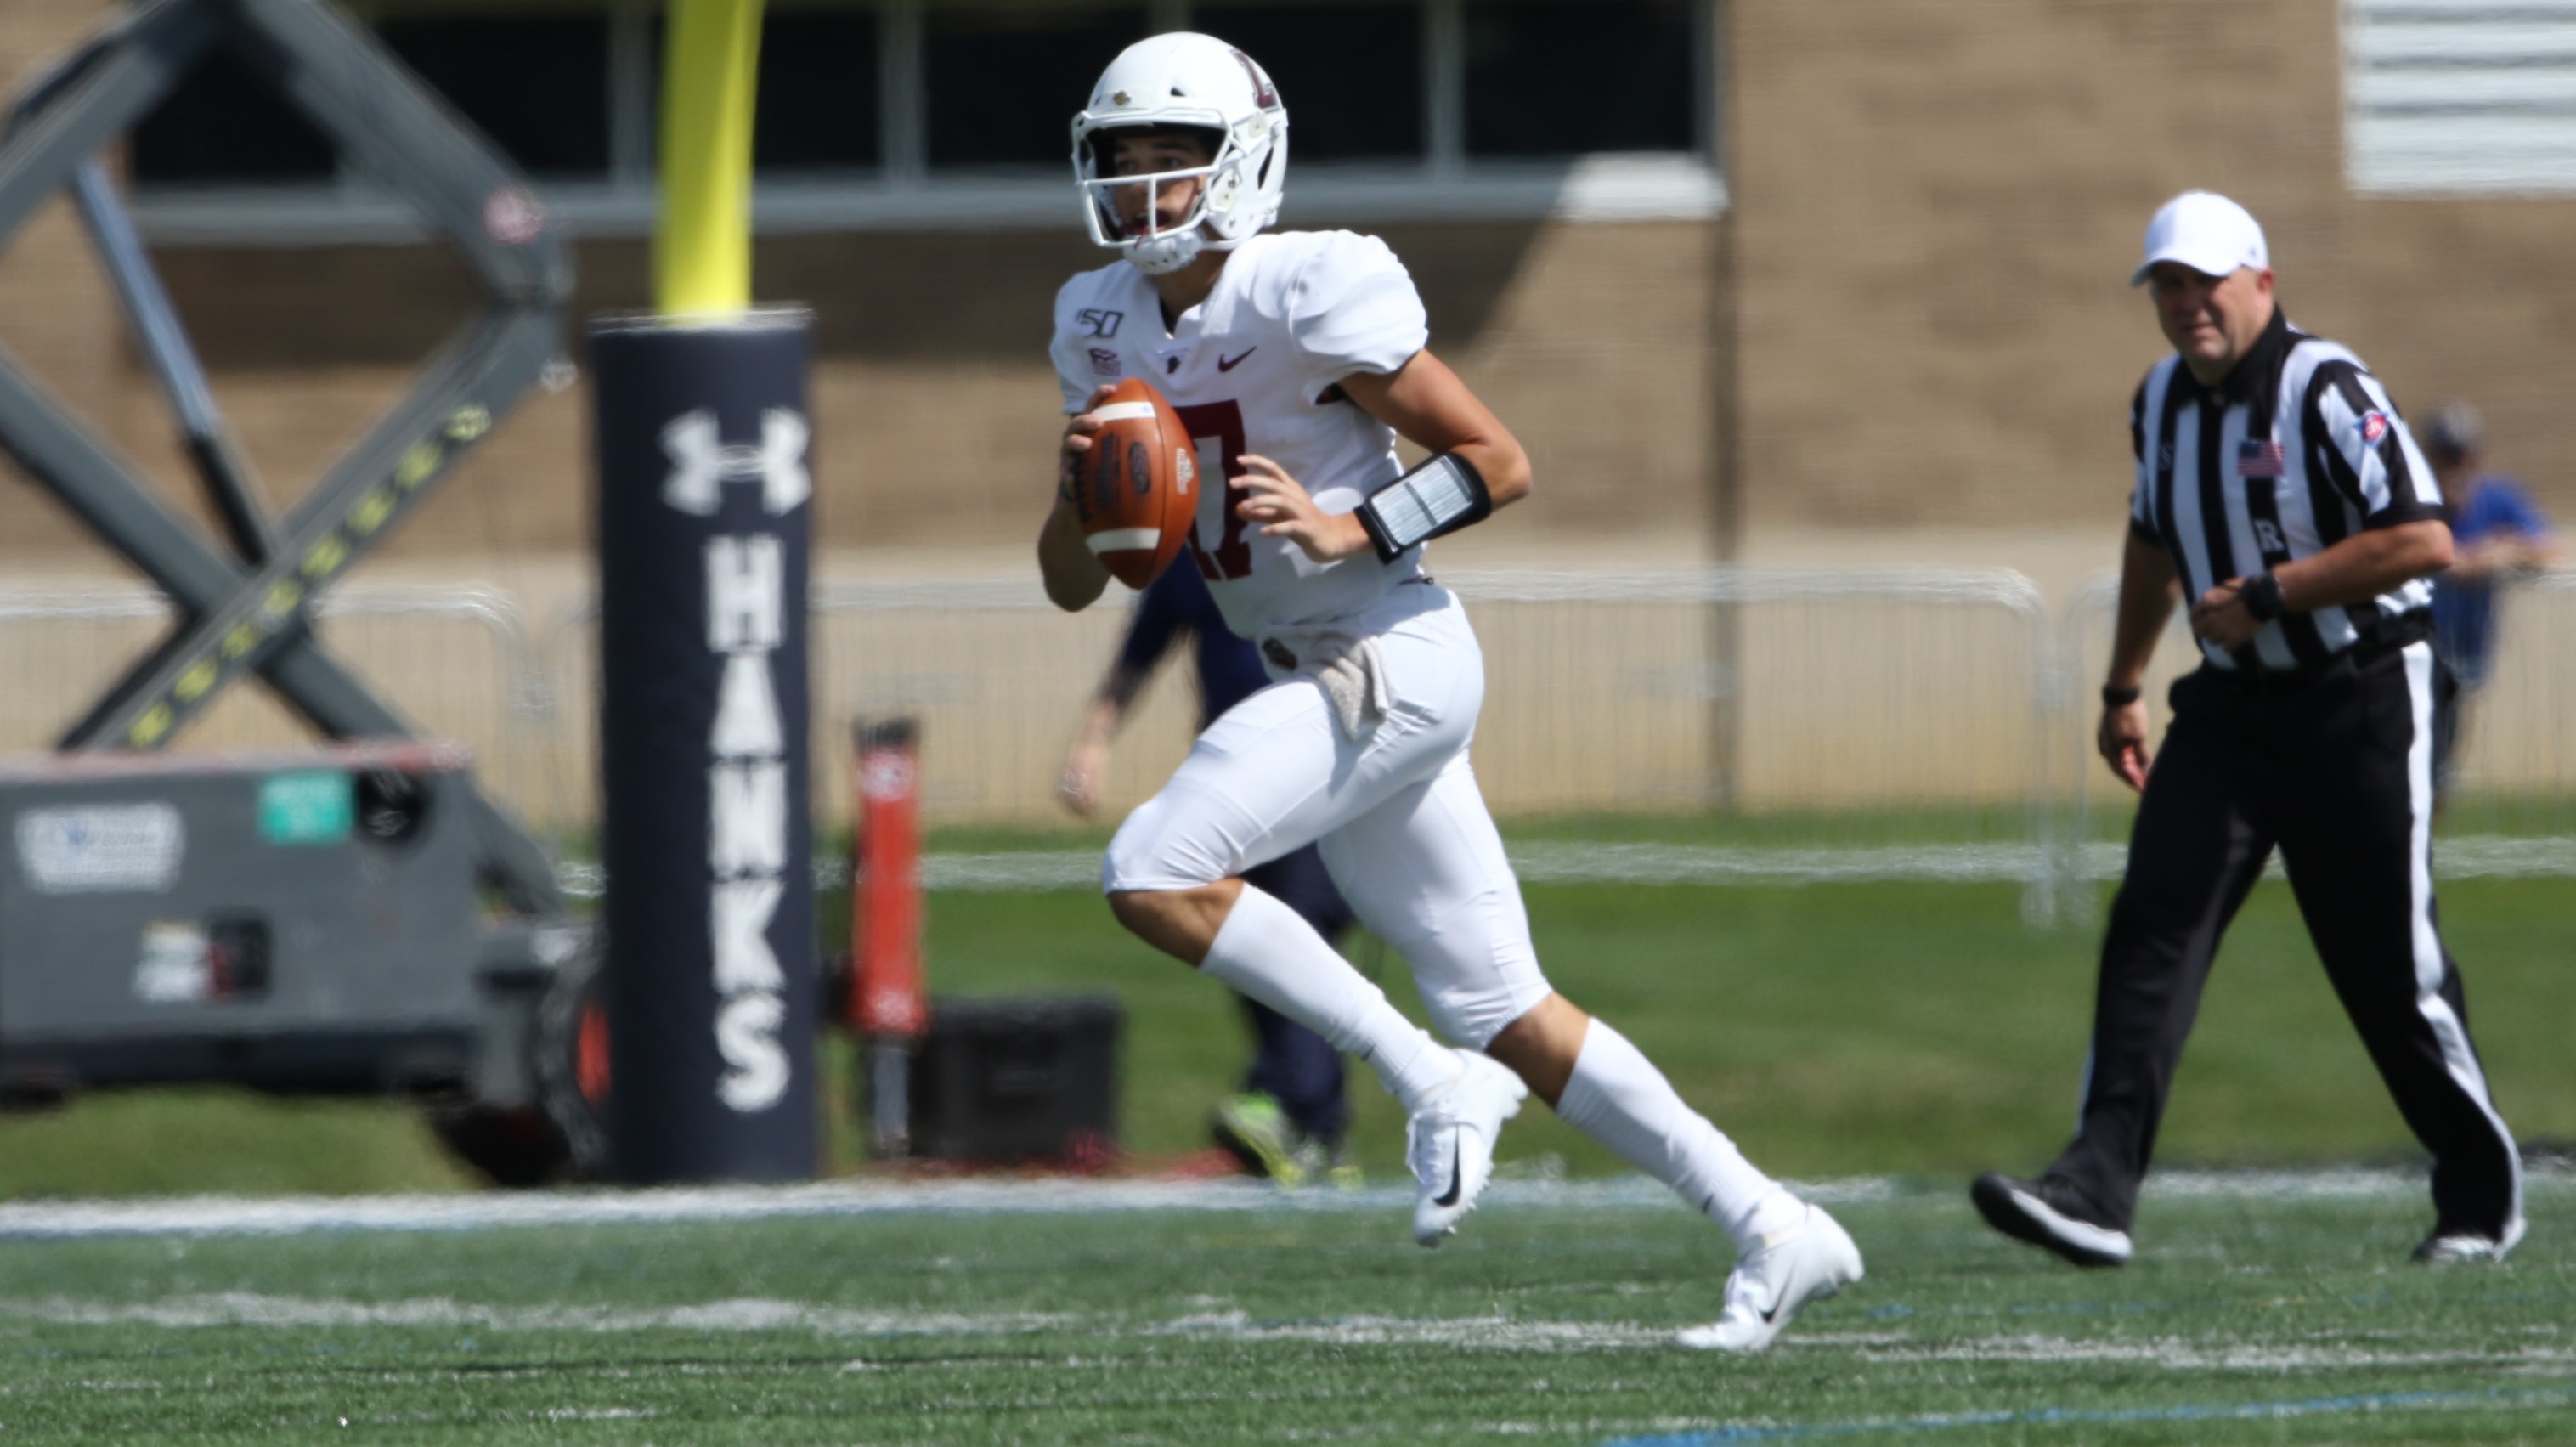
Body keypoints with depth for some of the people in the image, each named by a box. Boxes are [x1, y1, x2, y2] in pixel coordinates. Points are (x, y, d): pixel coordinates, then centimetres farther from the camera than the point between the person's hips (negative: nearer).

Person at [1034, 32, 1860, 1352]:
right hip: (1323, 683, 8)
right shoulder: (1104, 328, 9)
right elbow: (1070, 584, 12)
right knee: (1506, 1017, 8)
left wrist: (1351, 532, -20)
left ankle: (1435, 1085, -11)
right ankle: (1772, 1231, 12)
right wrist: (1087, 487, -8)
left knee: (1154, 875, -19)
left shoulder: (1311, 296, -14)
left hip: (1394, 656, -8)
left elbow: (1501, 463, -10)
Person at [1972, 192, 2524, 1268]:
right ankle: (2098, 1189, -17)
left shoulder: (2325, 392, -16)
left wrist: (2266, 596, -23)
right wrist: (2124, 688, 27)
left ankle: (2482, 1193, 17)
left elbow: (2423, 539, -24)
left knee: (2390, 964, -2)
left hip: (2358, 704, -6)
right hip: (2231, 706, 6)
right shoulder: (2162, 402, 8)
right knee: (2152, 926, -10)